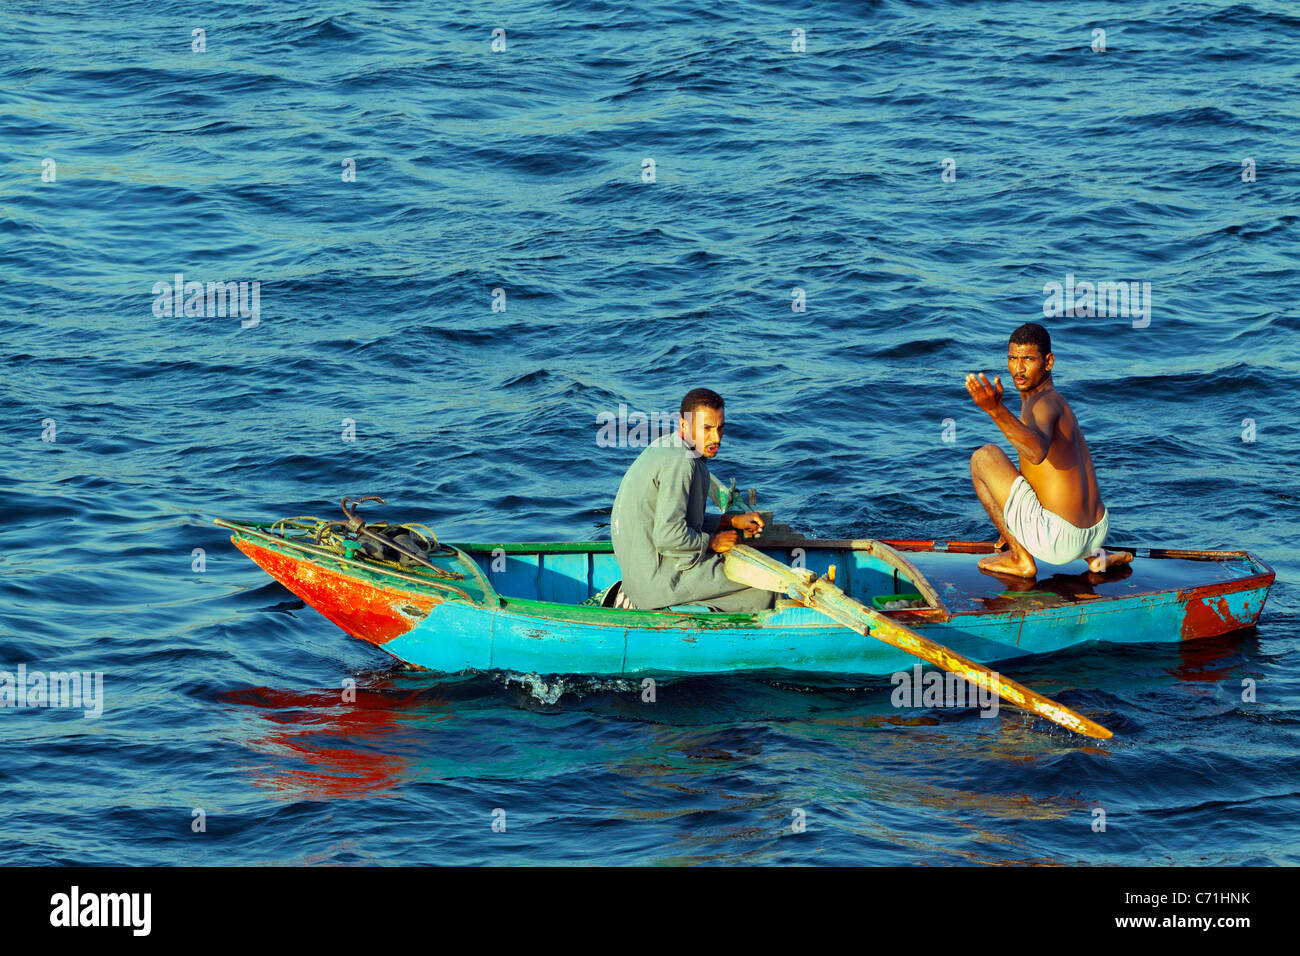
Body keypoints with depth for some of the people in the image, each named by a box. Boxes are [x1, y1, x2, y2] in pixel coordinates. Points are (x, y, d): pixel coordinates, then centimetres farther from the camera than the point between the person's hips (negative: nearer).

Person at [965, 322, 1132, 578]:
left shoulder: (1045, 403, -14)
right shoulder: (1058, 401, 18)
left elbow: (1037, 452, -37)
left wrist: (996, 410, -49)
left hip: (1058, 542, -9)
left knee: (983, 457, 1)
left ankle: (1020, 557, 3)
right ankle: (1094, 555, 16)